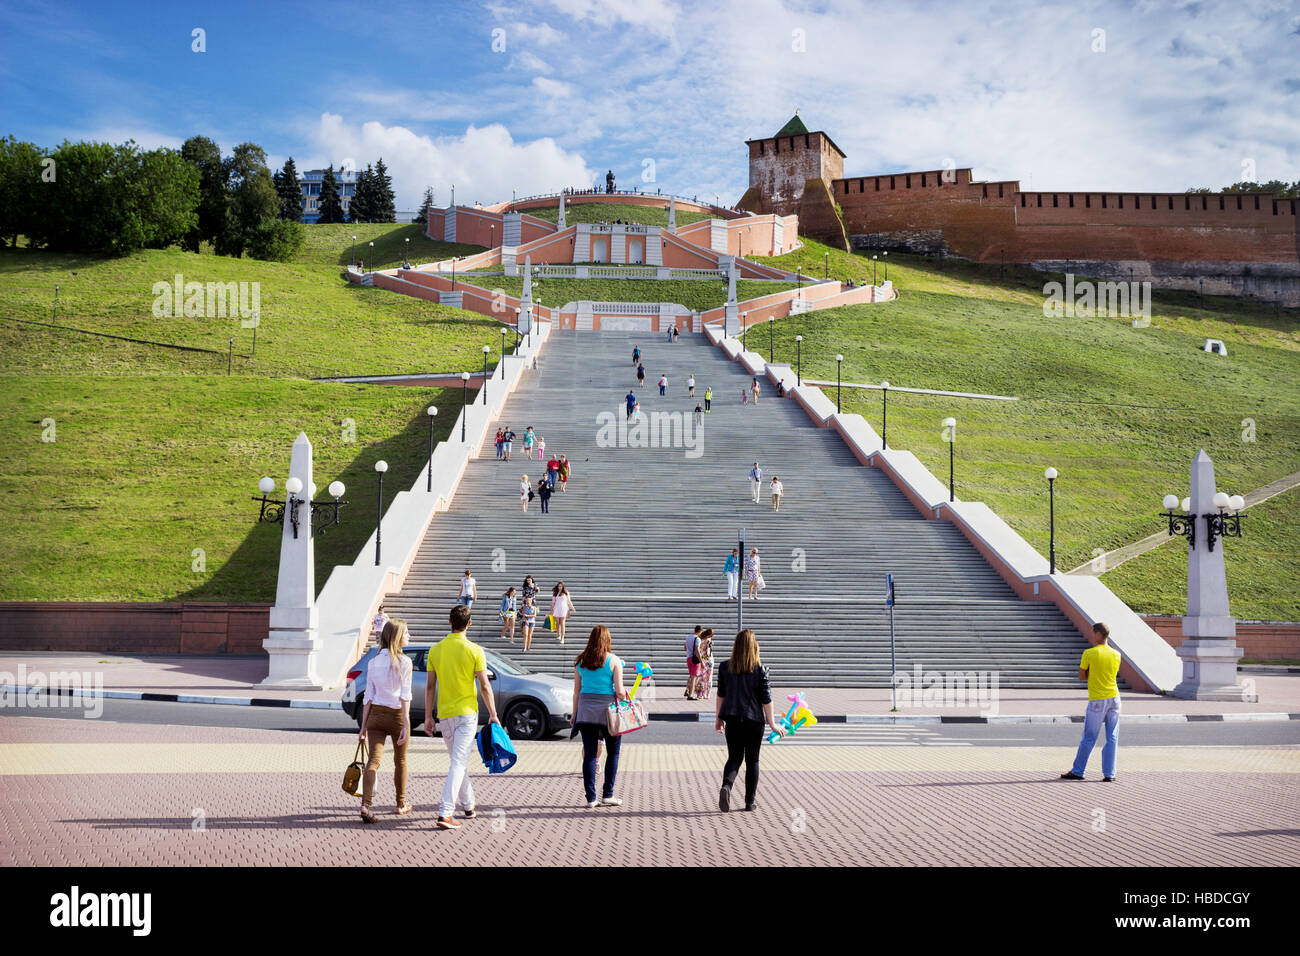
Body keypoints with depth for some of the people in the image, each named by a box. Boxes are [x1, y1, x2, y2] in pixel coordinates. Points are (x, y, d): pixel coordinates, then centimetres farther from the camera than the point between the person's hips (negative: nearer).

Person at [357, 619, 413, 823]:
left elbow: (369, 696, 4)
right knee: (400, 761, 15)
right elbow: (405, 695, -15)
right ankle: (401, 804, 30)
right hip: (397, 715, -3)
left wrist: (364, 725, 7)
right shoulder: (404, 662, -9)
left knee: (374, 760, -5)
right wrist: (405, 725, -17)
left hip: (375, 714, 3)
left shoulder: (373, 662, 5)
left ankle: (366, 804, -23)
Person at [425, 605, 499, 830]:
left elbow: (430, 686, 4)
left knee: (458, 761, 19)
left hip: (444, 715, 4)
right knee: (459, 763, -6)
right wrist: (493, 714, 1)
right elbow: (485, 686, -8)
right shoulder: (474, 651, -9)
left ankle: (468, 805, 32)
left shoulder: (436, 650, 1)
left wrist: (428, 717, 10)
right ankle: (445, 813, -16)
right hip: (466, 712, -4)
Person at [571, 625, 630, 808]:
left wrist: (574, 714, 14)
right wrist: (625, 699, 10)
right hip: (607, 708, -3)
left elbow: (576, 691, 7)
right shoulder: (613, 661, -5)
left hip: (586, 709, 3)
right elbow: (619, 691, -10)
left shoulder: (581, 661, 6)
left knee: (589, 754, 5)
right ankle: (607, 794, 9)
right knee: (614, 752, 11)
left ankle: (591, 798, 4)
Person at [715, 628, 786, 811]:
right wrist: (772, 724, -1)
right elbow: (766, 699, -8)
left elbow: (721, 695, 7)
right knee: (752, 760, 11)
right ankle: (750, 802, 14)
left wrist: (718, 718, 17)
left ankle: (726, 786, -18)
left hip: (732, 719, 2)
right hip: (754, 720, -2)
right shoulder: (760, 669, -10)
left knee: (734, 757, 11)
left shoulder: (725, 667, -2)